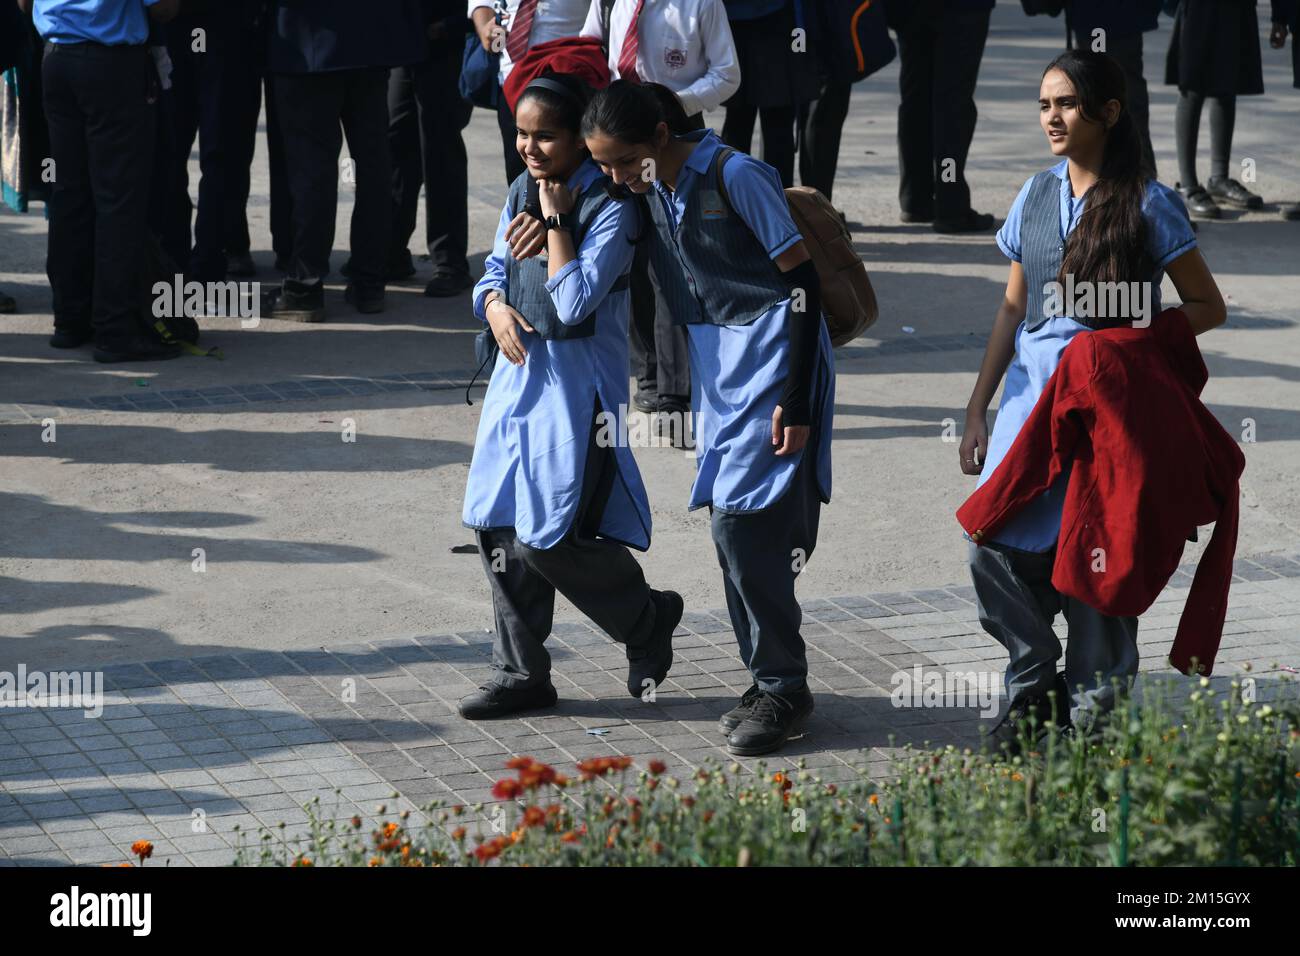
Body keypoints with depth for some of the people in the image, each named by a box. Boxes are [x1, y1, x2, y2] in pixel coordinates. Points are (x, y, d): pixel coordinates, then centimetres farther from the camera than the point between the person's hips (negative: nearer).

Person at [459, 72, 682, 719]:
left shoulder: (610, 207, -14)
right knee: (500, 529, 7)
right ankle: (521, 673, 18)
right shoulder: (520, 192, 10)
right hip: (518, 374, 7)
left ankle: (648, 620, 17)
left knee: (550, 538, -9)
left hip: (576, 387, -7)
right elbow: (494, 271, 17)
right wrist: (495, 307, -5)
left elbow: (574, 303, -21)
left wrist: (556, 221, -18)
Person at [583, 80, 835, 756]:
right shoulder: (651, 190, 6)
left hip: (772, 357, -8)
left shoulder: (735, 176, -15)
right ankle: (772, 682, 17)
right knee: (733, 526, 6)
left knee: (740, 520, -13)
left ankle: (783, 686, -2)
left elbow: (803, 282, -15)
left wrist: (795, 400, -17)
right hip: (714, 366, 8)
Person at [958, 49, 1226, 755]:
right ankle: (1034, 689, 14)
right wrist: (977, 411, 12)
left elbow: (1207, 307, -2)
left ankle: (1091, 709, 16)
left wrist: (1130, 340, -16)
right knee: (995, 549, -5)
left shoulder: (1147, 205, -6)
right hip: (1033, 387, 4)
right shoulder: (1037, 196, 9)